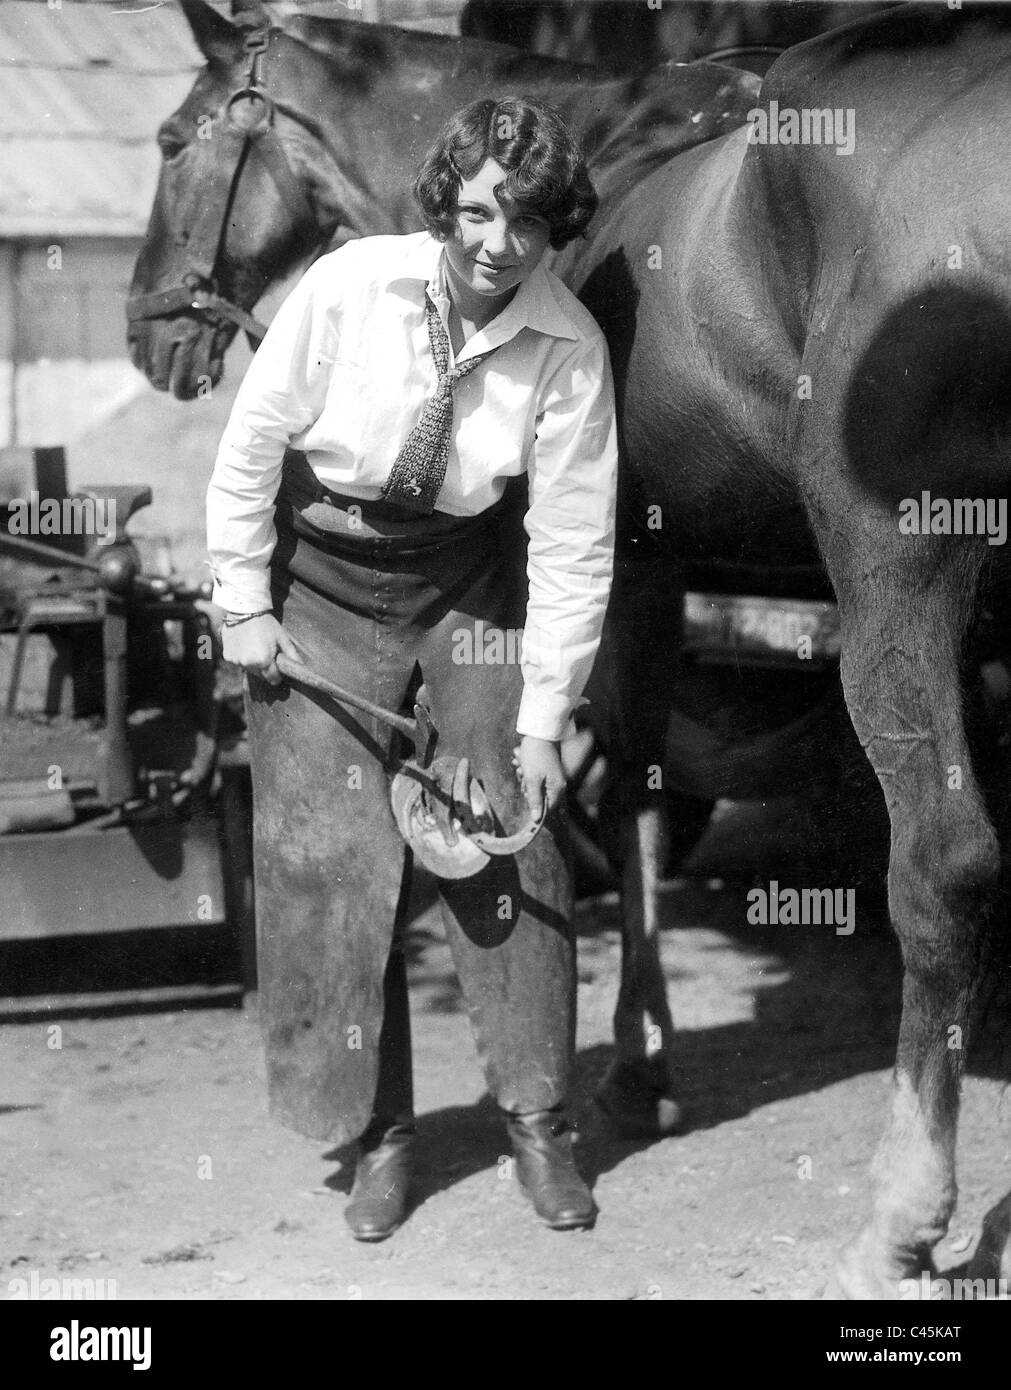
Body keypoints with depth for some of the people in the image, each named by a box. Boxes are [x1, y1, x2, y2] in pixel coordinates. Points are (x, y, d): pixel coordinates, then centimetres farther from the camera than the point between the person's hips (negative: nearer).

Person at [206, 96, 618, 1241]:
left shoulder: (570, 347, -18)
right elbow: (251, 447, -9)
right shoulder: (348, 288, -21)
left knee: (512, 838, -2)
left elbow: (573, 545, -14)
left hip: (473, 578, 1)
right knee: (328, 847, -3)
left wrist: (543, 720, -15)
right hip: (322, 577, -1)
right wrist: (246, 608, -6)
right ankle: (376, 1133, 9)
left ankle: (538, 1120, 12)